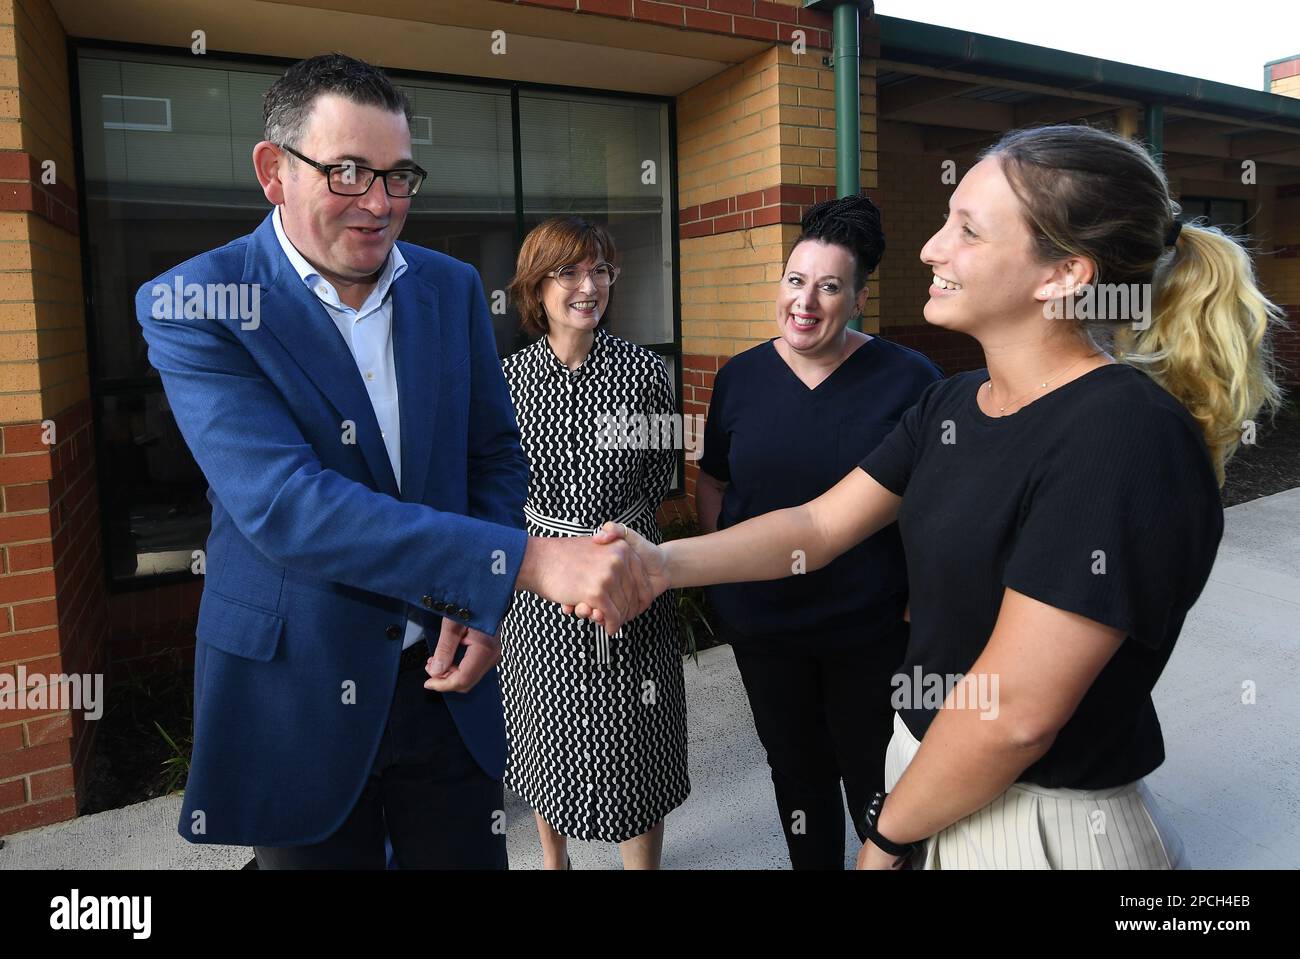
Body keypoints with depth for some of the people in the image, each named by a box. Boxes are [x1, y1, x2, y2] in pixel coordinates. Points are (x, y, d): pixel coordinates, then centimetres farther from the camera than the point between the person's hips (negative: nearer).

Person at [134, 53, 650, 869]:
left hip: (445, 677, 4)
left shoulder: (453, 288, 0)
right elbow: (285, 506, -27)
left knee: (470, 855, 16)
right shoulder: (191, 306, -14)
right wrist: (527, 561, -35)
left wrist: (480, 605, -9)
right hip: (294, 691, -3)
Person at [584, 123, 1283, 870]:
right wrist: (666, 562, -13)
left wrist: (887, 834, -11)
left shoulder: (1124, 436, -25)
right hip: (932, 774, 7)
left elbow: (1015, 713, -26)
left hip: (1045, 825, -7)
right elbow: (819, 525, 2)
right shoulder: (953, 402, 1)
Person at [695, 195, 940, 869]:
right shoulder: (740, 377, 0)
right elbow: (712, 484, 11)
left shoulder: (909, 379, -10)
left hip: (872, 630, -3)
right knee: (796, 771, 21)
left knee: (877, 786, 12)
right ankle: (812, 864, 44)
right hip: (762, 625, 3)